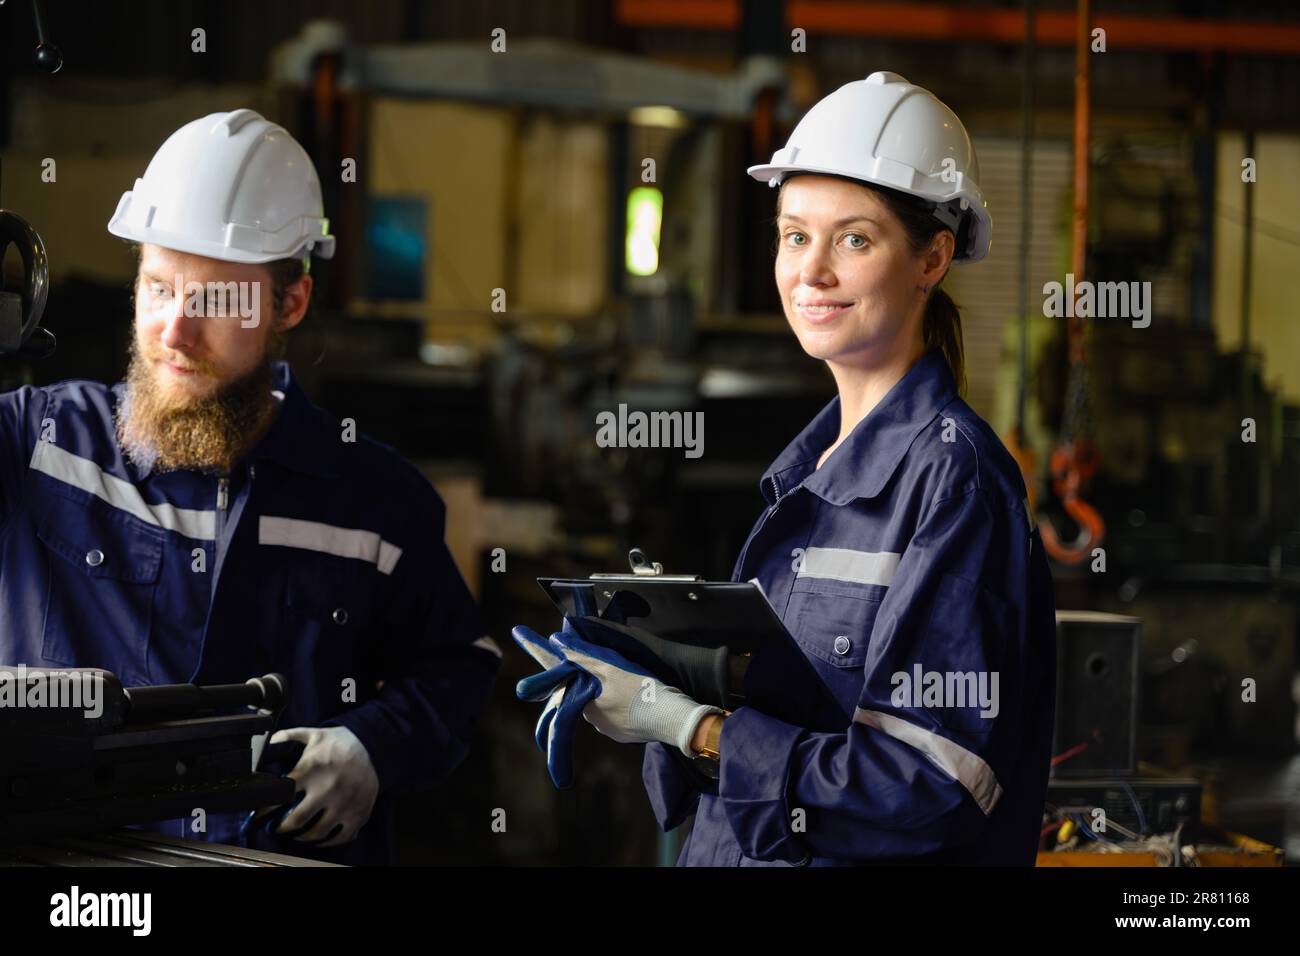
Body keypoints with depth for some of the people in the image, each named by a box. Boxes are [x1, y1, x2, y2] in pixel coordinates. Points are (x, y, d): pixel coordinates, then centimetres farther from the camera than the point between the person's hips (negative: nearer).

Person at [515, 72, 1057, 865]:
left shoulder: (954, 474, -11)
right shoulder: (811, 465, 11)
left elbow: (926, 786, -17)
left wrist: (688, 724, -15)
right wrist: (651, 680, -3)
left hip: (865, 857, -6)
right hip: (730, 853, 6)